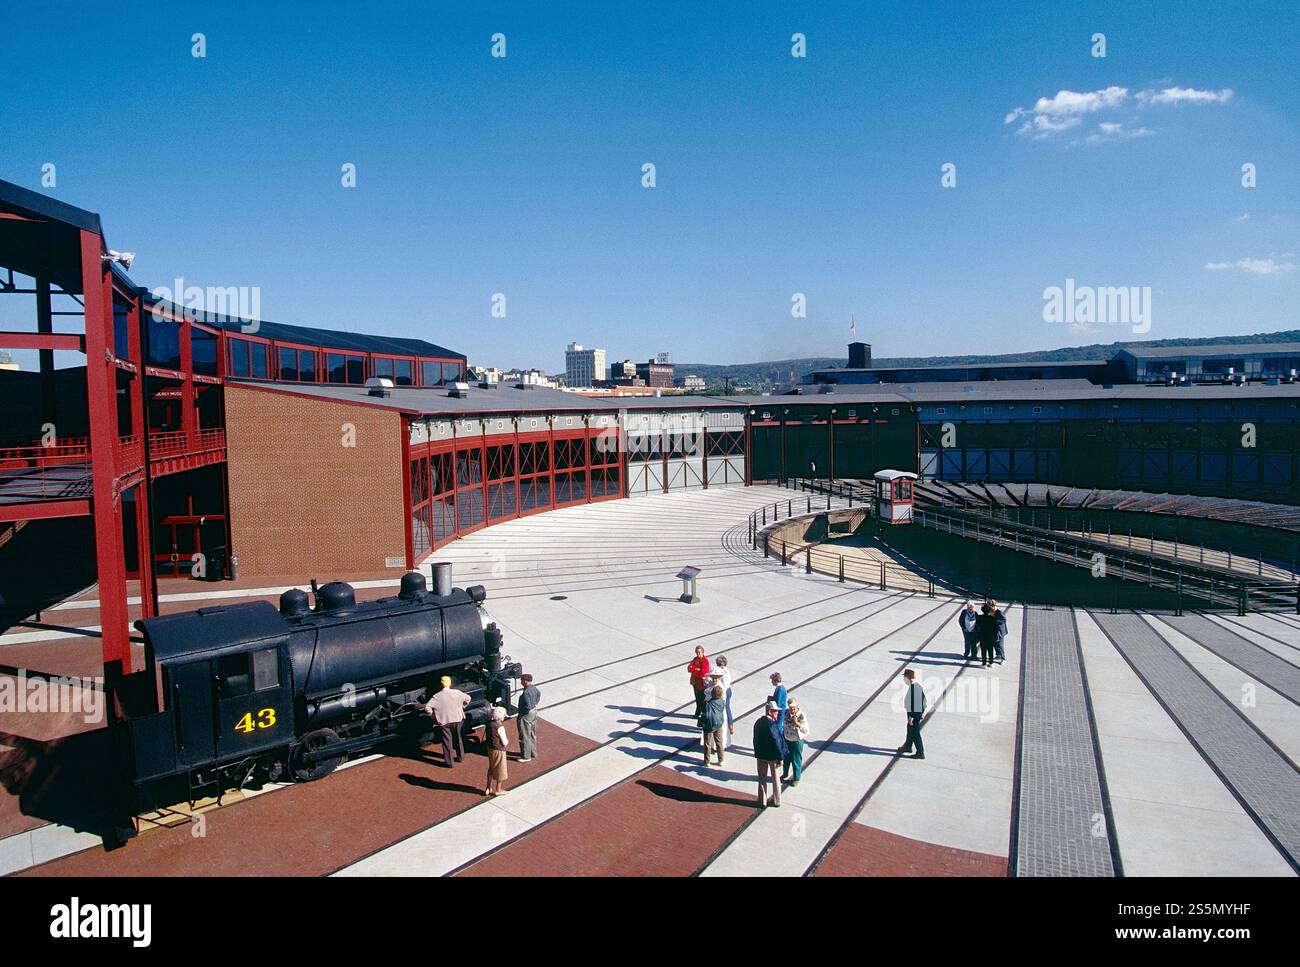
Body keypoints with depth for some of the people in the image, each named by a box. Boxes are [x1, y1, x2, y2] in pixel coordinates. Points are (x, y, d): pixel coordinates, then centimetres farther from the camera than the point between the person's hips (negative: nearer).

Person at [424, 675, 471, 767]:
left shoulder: (437, 696, -14)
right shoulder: (456, 693, -7)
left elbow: (427, 707, -18)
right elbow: (468, 698, 5)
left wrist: (433, 714, -2)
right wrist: (462, 707, 17)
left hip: (444, 721, -2)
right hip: (457, 720, 2)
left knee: (447, 741, 9)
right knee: (458, 738, 21)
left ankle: (448, 762, 15)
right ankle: (460, 756, 36)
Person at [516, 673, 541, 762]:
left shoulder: (526, 693, -29)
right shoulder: (534, 688, 0)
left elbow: (527, 707, -31)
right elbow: (539, 694, 21)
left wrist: (521, 713, -14)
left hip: (526, 715, -9)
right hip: (534, 713, 10)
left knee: (525, 736, 5)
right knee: (532, 735, 21)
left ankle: (526, 756, 15)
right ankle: (533, 753, 34)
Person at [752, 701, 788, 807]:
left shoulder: (758, 722, 0)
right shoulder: (772, 724, -23)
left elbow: (756, 739, 7)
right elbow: (776, 742, -21)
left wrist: (757, 753, 16)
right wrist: (780, 758, -14)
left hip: (761, 755, 6)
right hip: (772, 755, -6)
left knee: (762, 779, 15)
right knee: (775, 779, 13)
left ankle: (762, 801, 22)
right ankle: (776, 801, 25)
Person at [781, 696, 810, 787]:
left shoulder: (801, 716, -24)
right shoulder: (786, 712, -11)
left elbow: (806, 731, -29)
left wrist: (797, 723, -41)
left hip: (796, 741, -5)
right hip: (786, 739, 5)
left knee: (796, 761, 11)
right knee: (785, 758, 22)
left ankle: (796, 778, 32)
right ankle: (785, 774, 46)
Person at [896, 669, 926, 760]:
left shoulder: (912, 687, -24)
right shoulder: (918, 685, 5)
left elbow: (913, 701, -25)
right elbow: (924, 699, 13)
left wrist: (911, 716, -20)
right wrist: (922, 712, 21)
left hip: (913, 713, -10)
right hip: (919, 711, 10)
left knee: (915, 732, 2)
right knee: (910, 730, 25)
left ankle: (920, 753, 9)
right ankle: (908, 747, 41)